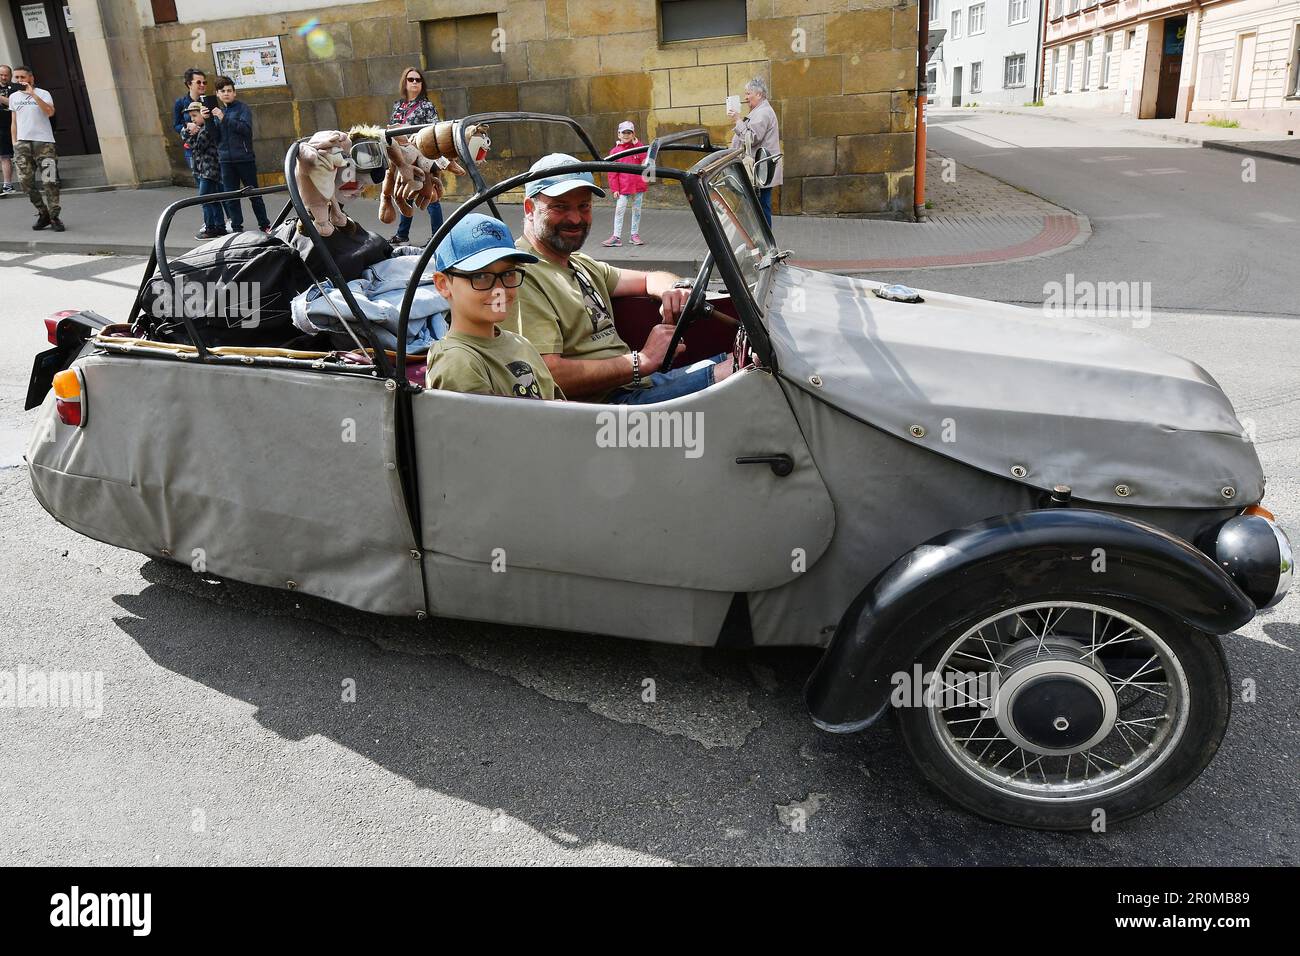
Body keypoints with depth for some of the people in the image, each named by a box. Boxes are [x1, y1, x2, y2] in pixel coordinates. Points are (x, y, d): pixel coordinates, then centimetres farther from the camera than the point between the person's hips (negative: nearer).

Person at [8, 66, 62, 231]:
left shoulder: (43, 94, 4)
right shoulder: (14, 97, 17)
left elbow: (50, 112, -16)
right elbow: (14, 123, 19)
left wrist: (33, 94, -15)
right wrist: (14, 143, 11)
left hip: (44, 143, -4)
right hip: (22, 144, 4)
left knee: (49, 182, -10)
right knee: (26, 182, -1)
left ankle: (54, 217, -4)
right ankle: (43, 214, 10)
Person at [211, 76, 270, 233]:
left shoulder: (242, 109, 0)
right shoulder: (217, 112, 14)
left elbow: (246, 128, -17)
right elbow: (214, 137, 9)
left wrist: (224, 118, -21)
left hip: (245, 158, -4)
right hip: (226, 160, 4)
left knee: (254, 194, 3)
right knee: (230, 197, 3)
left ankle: (264, 225, 13)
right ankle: (237, 228, 9)